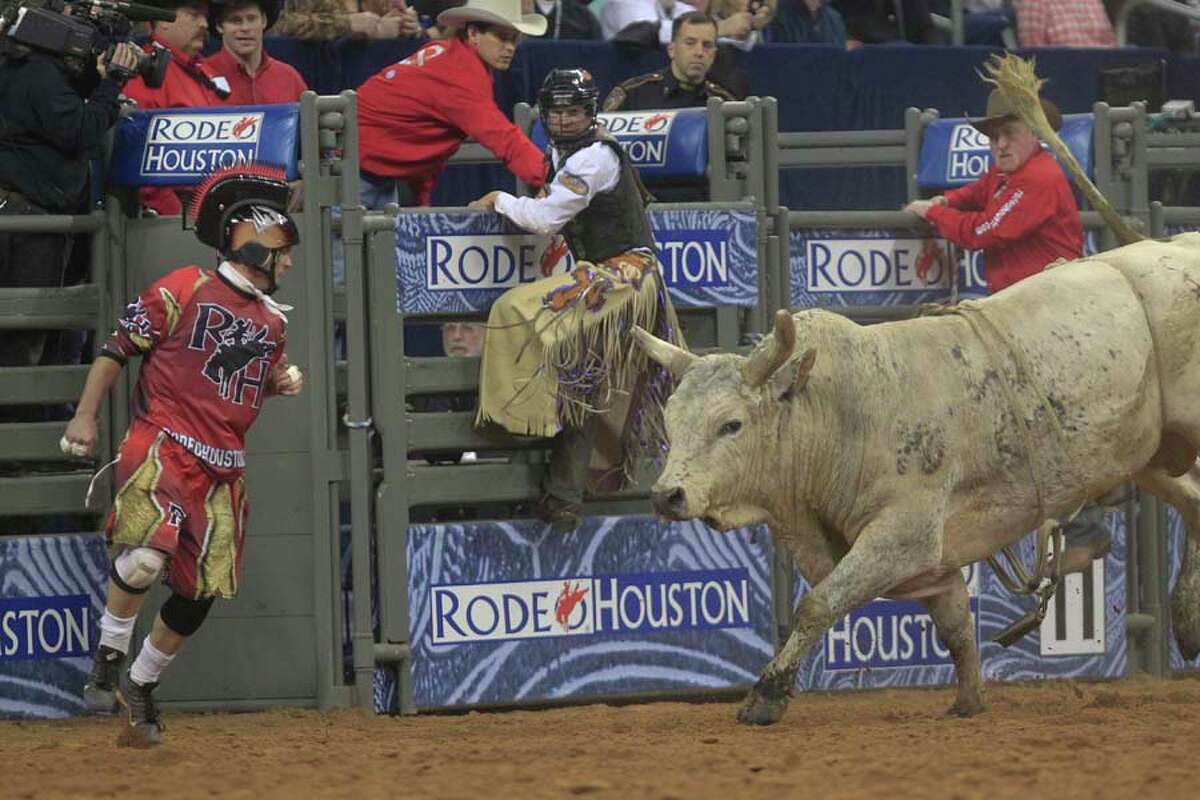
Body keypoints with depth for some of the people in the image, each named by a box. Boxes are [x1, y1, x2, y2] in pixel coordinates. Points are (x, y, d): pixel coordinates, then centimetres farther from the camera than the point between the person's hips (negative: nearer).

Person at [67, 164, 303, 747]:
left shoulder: (273, 320, 16)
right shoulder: (184, 290, -4)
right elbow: (119, 347, -3)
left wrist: (281, 382, 6)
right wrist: (86, 415, -10)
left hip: (224, 468, 7)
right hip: (163, 446, -7)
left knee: (203, 590, 4)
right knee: (148, 552, -30)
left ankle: (140, 687, 24)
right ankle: (107, 663, -8)